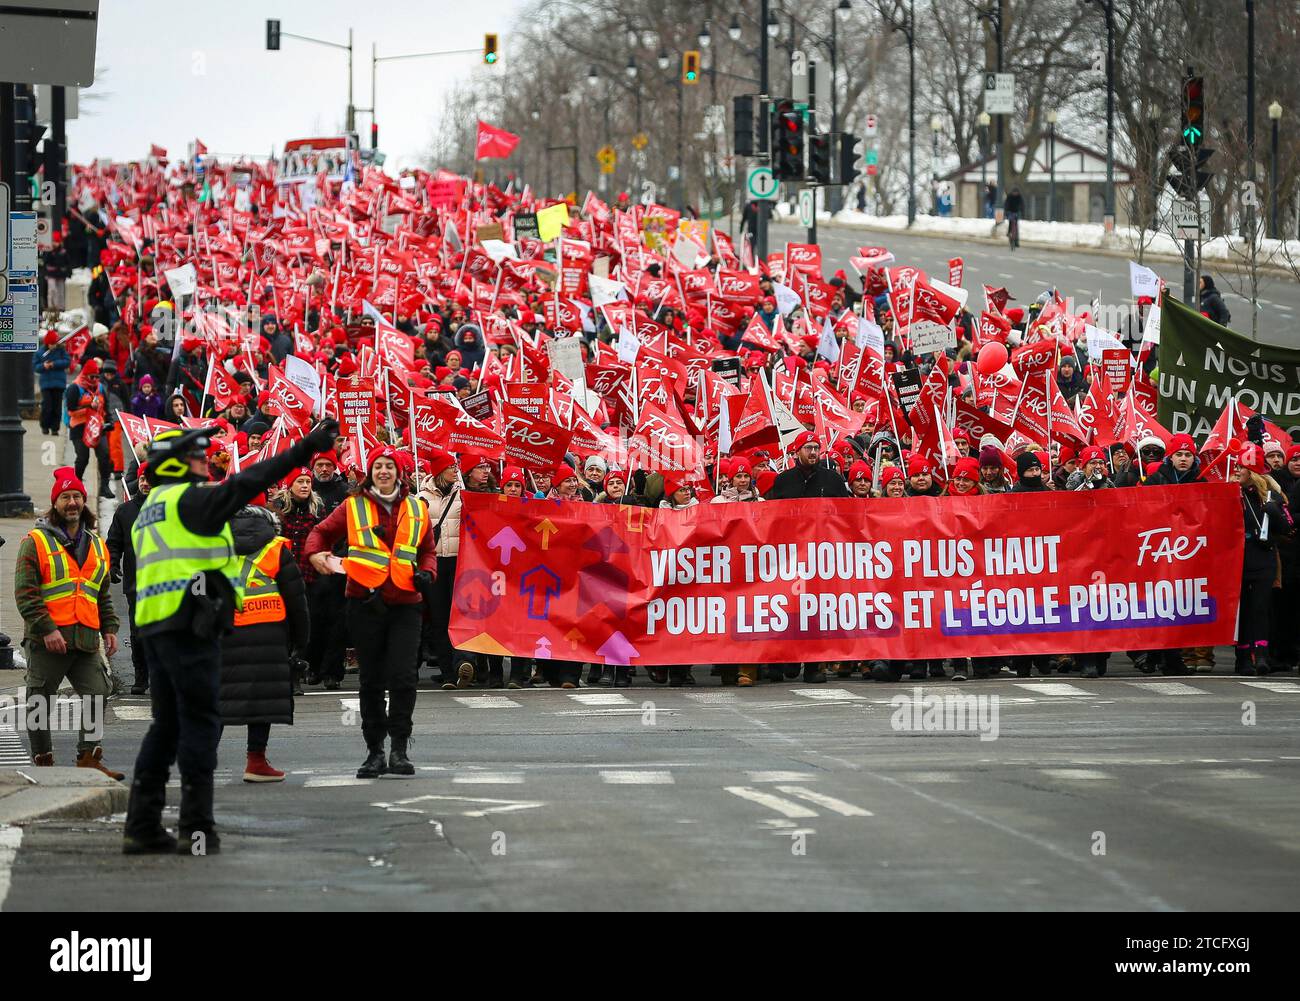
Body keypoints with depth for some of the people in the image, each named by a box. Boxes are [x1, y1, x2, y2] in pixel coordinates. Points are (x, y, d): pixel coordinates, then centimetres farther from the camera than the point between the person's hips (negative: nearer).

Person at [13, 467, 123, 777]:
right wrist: (46, 629, -16)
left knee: (97, 694, -4)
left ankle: (88, 757, 4)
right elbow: (24, 592, -8)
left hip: (86, 640, 4)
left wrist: (109, 629, 14)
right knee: (41, 702, 2)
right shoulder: (36, 542, -1)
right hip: (47, 641, -4)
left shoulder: (96, 545, 17)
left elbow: (104, 595, 26)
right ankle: (42, 760, 13)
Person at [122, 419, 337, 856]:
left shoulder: (148, 513, 23)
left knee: (167, 725, 12)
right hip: (190, 625, -9)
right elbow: (248, 483, -16)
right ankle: (197, 828, -8)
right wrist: (304, 449, -18)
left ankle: (142, 826, 8)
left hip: (154, 625, 9)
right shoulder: (189, 499, -5)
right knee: (200, 722, -6)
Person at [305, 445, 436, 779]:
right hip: (365, 601, 0)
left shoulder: (417, 510, 10)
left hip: (405, 604, 0)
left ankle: (399, 750, -4)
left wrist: (426, 573, 0)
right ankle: (374, 751, 13)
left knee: (403, 677, -11)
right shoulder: (353, 507, 5)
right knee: (371, 681, 5)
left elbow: (428, 550, 20)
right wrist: (316, 553, -9)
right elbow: (322, 532, 11)